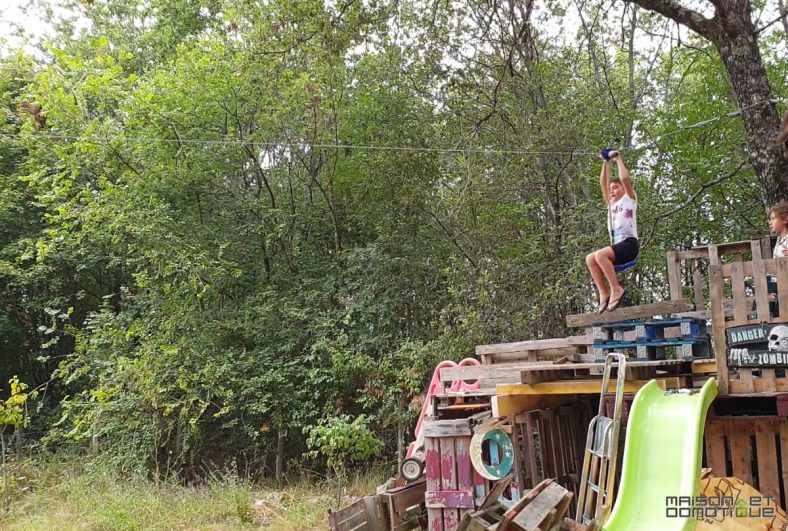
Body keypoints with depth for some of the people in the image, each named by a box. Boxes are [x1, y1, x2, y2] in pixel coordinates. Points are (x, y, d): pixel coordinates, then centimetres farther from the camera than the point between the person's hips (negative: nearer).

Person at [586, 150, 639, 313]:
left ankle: (616, 290, -27)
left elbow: (625, 179, -5)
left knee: (600, 255, -31)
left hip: (629, 244, -7)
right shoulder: (611, 203, 26)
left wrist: (618, 159, 3)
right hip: (617, 246, 7)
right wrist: (606, 163, 22)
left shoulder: (630, 199, 9)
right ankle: (604, 293, -18)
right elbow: (603, 183, 22)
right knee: (590, 259, -17)